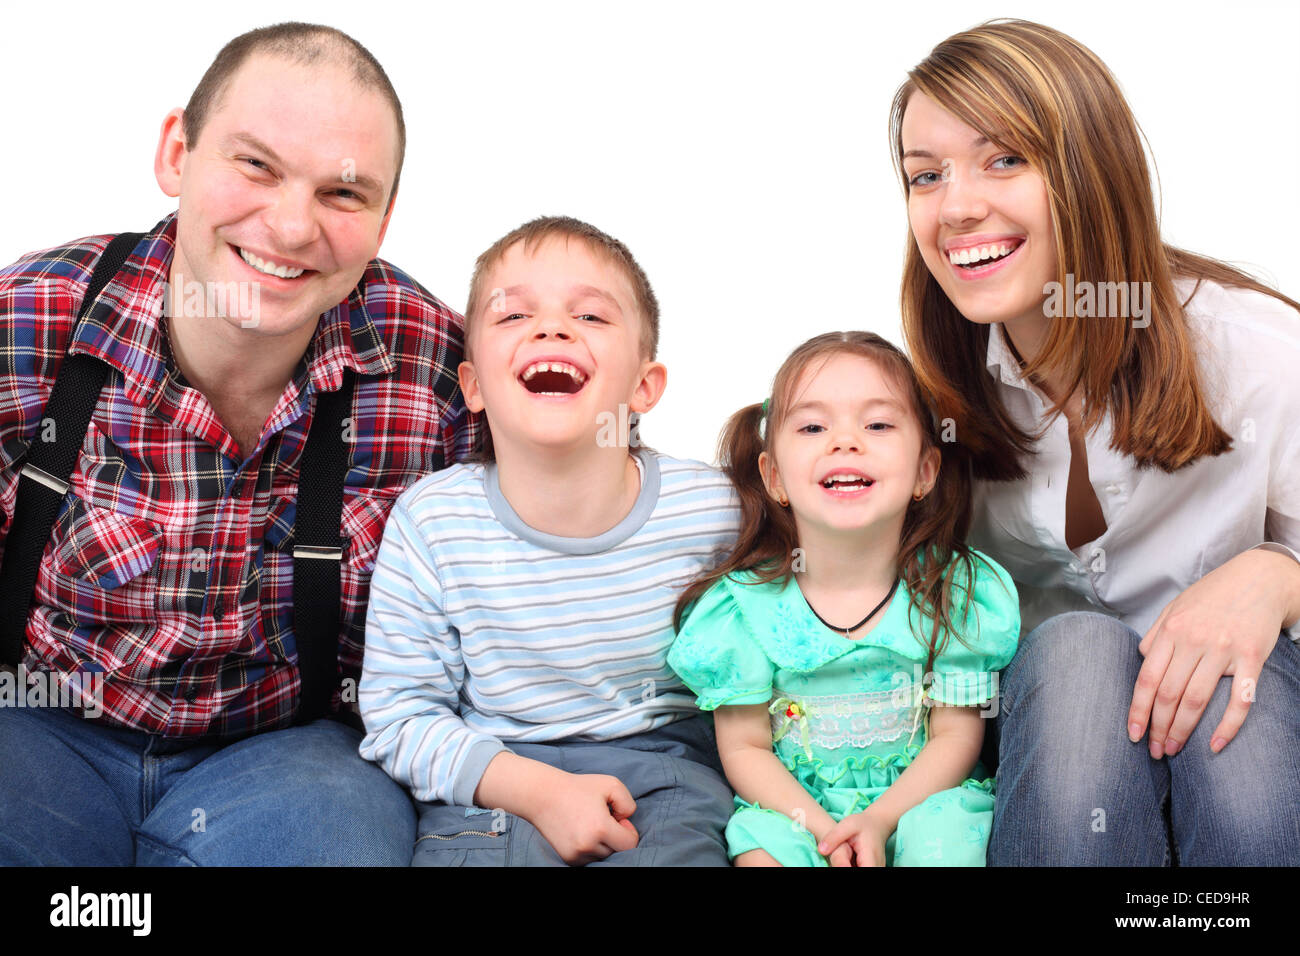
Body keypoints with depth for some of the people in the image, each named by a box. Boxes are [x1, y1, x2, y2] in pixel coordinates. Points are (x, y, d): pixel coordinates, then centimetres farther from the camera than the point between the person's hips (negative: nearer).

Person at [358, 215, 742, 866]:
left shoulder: (708, 509, -7)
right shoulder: (430, 524, -10)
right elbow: (400, 717, -6)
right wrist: (538, 790, -17)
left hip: (662, 771, 1)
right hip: (491, 786, 0)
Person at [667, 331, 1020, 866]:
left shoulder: (958, 592, -7)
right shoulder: (745, 606, -8)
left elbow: (957, 734, -5)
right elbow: (744, 747, -4)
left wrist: (879, 820, -20)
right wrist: (819, 826, -20)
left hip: (920, 797, 0)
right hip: (792, 804, 0)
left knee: (942, 834, -30)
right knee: (764, 843, -29)